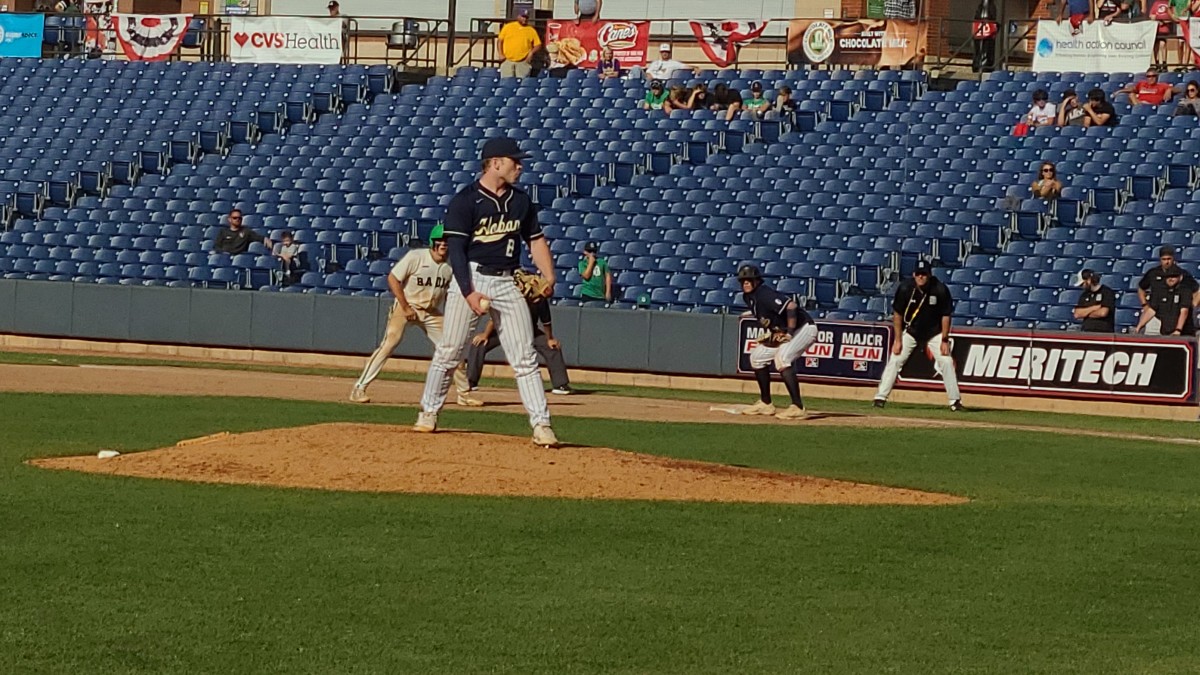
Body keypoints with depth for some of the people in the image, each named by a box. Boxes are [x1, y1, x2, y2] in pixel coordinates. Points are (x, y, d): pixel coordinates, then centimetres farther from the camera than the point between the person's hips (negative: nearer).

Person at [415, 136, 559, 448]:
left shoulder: (521, 200, 10)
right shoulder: (465, 200, -7)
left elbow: (536, 240, 16)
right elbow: (456, 249, -12)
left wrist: (549, 278, 1)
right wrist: (468, 293, -20)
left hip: (508, 283, 4)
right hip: (472, 277, -4)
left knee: (525, 357, -1)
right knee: (448, 351, 2)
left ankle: (541, 424, -3)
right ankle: (429, 413, 16)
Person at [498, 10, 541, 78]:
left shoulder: (531, 31, 6)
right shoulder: (508, 27, 7)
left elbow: (538, 44, 8)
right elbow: (500, 40, 11)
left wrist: (531, 52, -9)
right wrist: (501, 54, 1)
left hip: (523, 62, -1)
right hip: (508, 61, 1)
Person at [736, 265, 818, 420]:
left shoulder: (764, 294, -24)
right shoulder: (748, 297, 4)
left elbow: (791, 306, -35)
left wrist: (789, 333, -31)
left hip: (804, 328, -11)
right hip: (780, 333, 11)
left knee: (782, 358, -30)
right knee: (757, 356, 13)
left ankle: (798, 408, -32)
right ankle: (765, 404, 22)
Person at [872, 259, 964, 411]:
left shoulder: (940, 290, -21)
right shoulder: (905, 289, -20)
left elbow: (946, 315, -11)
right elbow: (897, 314, -10)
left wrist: (944, 340, -14)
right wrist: (898, 340, -12)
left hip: (934, 332, 0)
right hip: (910, 331, 0)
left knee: (947, 362, -8)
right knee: (895, 360, -9)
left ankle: (955, 400, 2)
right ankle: (880, 397, -4)